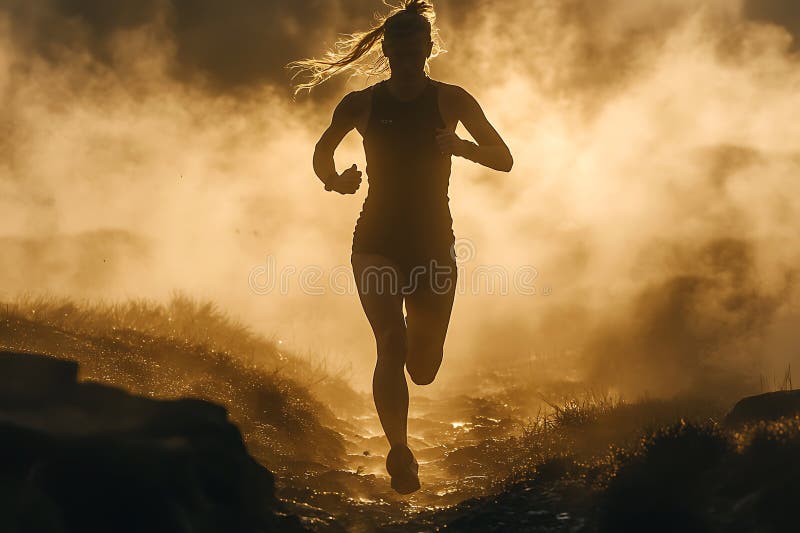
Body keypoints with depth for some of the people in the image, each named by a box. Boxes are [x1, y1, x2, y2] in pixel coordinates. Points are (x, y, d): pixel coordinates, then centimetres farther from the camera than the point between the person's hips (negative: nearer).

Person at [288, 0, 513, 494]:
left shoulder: (452, 101, -1)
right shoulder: (362, 104, -1)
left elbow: (504, 160, 1)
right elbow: (322, 152, 16)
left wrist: (463, 148, -20)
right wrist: (335, 180, -7)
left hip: (434, 243, 1)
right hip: (377, 244, -1)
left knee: (424, 368, 6)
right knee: (392, 344, -22)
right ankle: (399, 450, -17)